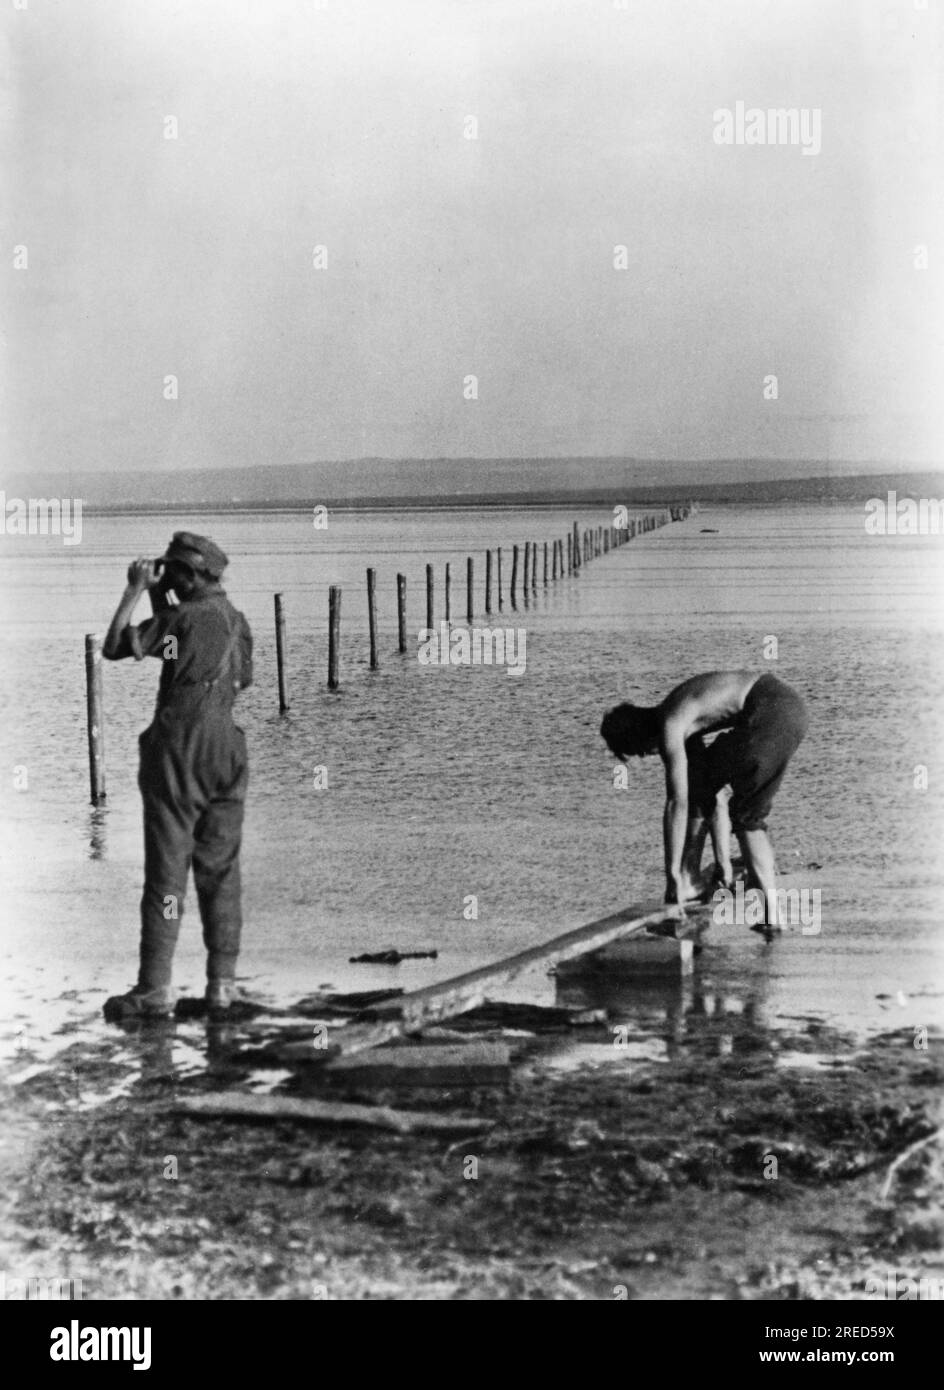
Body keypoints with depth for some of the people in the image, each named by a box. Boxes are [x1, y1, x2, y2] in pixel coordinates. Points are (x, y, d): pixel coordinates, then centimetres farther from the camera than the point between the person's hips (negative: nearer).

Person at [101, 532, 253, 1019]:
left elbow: (115, 647, -10)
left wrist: (136, 590, -2)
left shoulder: (185, 615, -12)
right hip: (226, 754, 6)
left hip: (178, 752, -6)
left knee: (166, 871, -3)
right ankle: (222, 984, 9)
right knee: (220, 873, 9)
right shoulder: (236, 621, 10)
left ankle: (154, 990, -2)